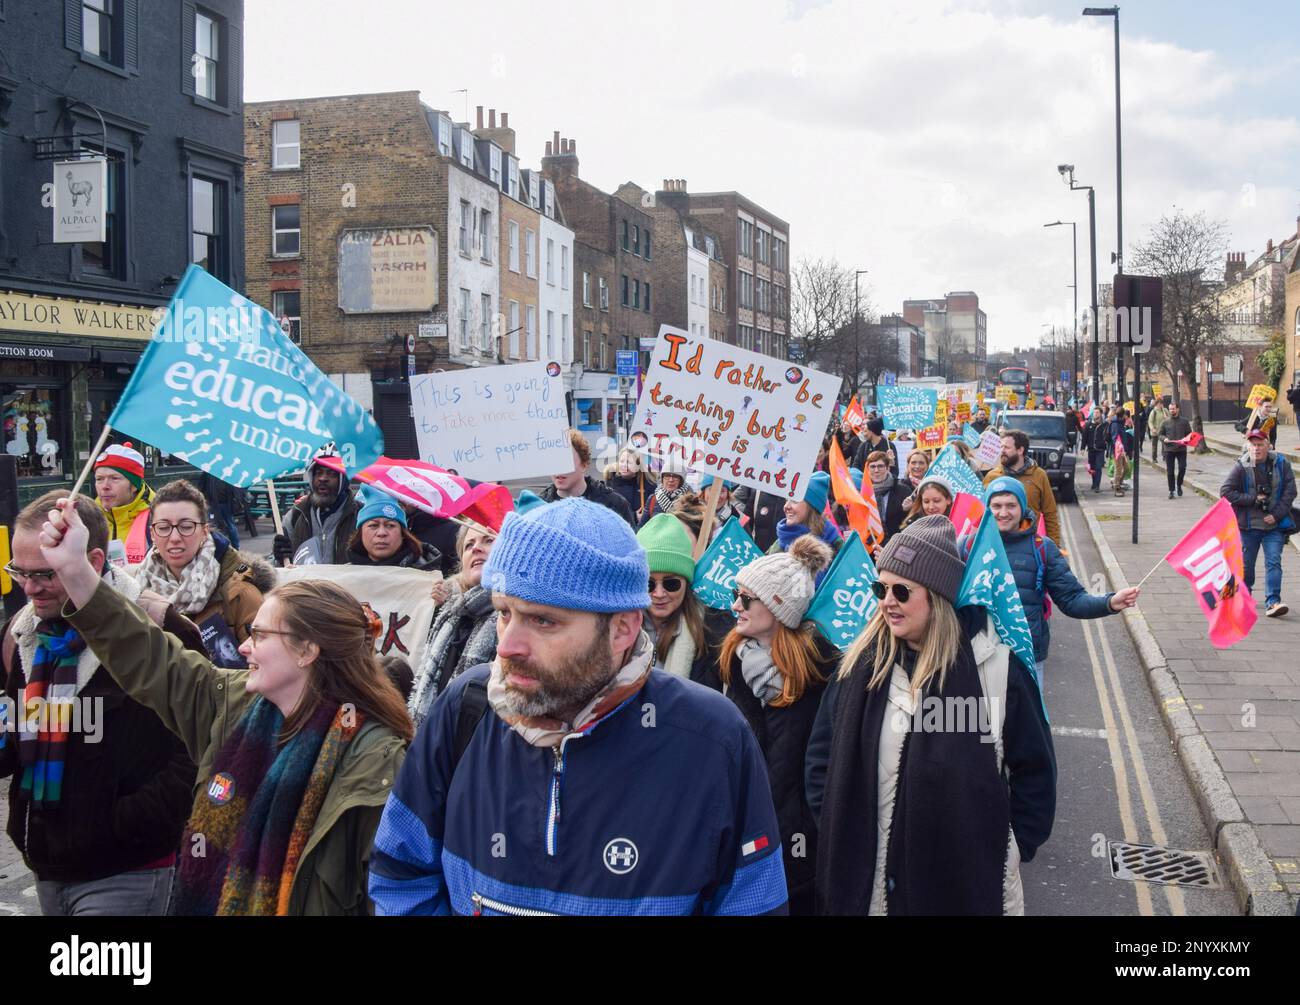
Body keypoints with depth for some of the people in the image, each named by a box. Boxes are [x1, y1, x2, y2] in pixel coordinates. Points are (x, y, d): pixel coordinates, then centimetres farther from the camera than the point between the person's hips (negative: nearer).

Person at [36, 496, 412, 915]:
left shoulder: (373, 757, -22)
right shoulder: (233, 703, 1)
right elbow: (150, 659, 7)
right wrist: (74, 569, 1)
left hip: (299, 905, -7)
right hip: (209, 900, 7)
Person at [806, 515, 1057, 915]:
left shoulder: (996, 665, -10)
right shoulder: (861, 662, 1)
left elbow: (1033, 768, -1)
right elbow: (824, 752, 11)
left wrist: (1012, 849, -2)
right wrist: (837, 834, 4)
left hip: (967, 880, -3)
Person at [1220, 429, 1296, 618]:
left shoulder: (1281, 464, -1)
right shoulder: (1241, 467, -5)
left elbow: (1290, 491, -1)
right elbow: (1225, 491, -8)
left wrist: (1277, 514, -10)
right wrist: (1252, 499, -13)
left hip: (1274, 525, 0)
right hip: (1248, 525, 0)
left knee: (1273, 562, -10)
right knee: (1246, 563, 11)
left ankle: (1272, 602, -13)